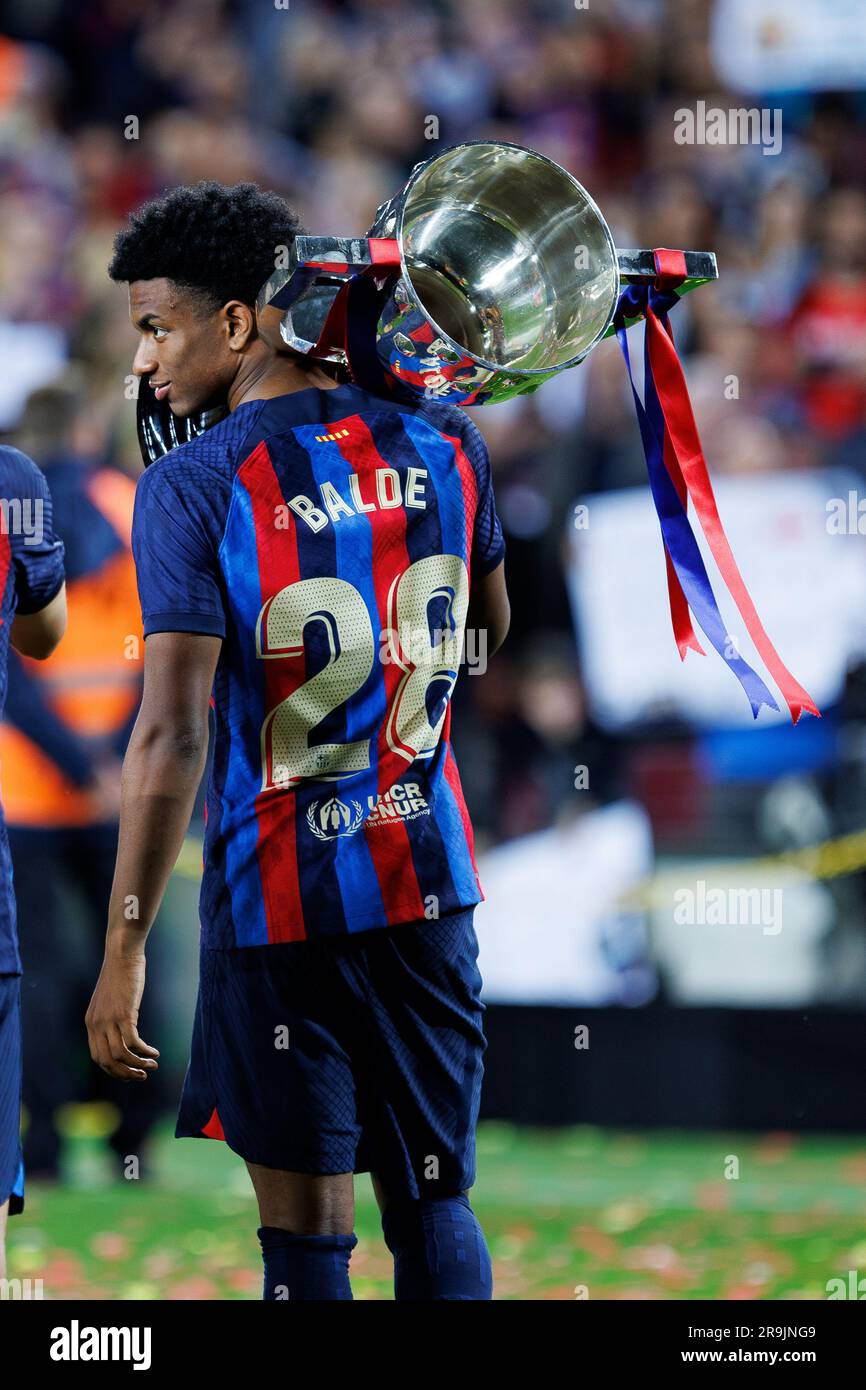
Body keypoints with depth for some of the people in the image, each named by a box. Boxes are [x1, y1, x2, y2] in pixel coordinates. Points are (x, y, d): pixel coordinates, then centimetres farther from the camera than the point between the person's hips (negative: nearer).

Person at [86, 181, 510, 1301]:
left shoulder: (193, 487, -14)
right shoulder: (440, 443, 2)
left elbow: (171, 735, -18)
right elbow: (490, 624, 19)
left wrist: (125, 949, -15)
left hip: (279, 898, -4)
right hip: (429, 882, 4)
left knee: (304, 1221, 3)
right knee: (436, 1206, 11)